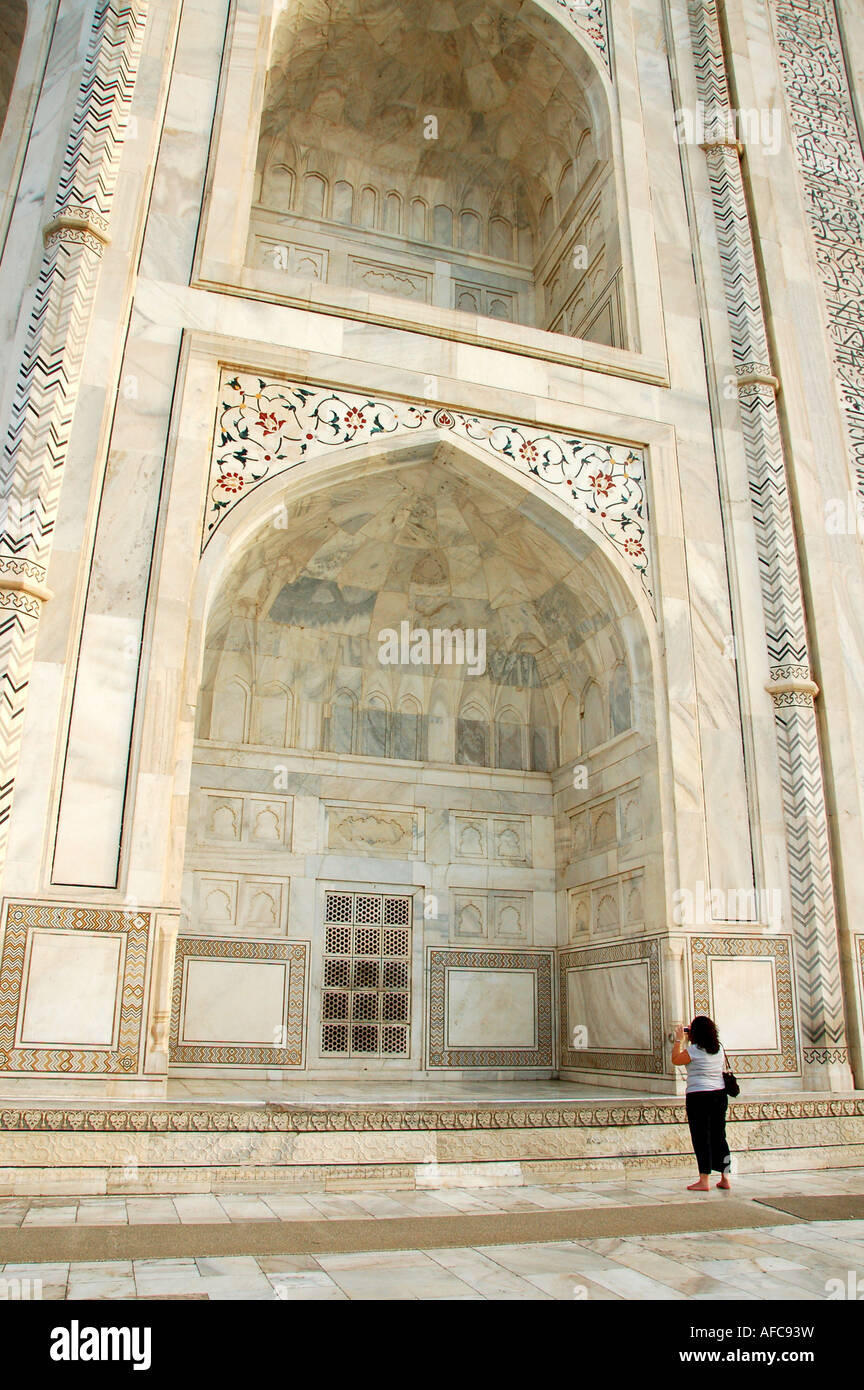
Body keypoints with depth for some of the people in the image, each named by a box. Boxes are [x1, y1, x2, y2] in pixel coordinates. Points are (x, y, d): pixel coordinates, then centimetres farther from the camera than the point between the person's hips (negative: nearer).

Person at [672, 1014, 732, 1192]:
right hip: (720, 1093, 7)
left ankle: (704, 1180, 0)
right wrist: (686, 1041, 22)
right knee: (719, 1136, 12)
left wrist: (679, 1040, 6)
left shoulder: (694, 1050, -14)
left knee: (701, 1137, -2)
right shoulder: (718, 1049, 8)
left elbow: (676, 1060, -1)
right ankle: (725, 1179, 15)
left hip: (699, 1096, -7)